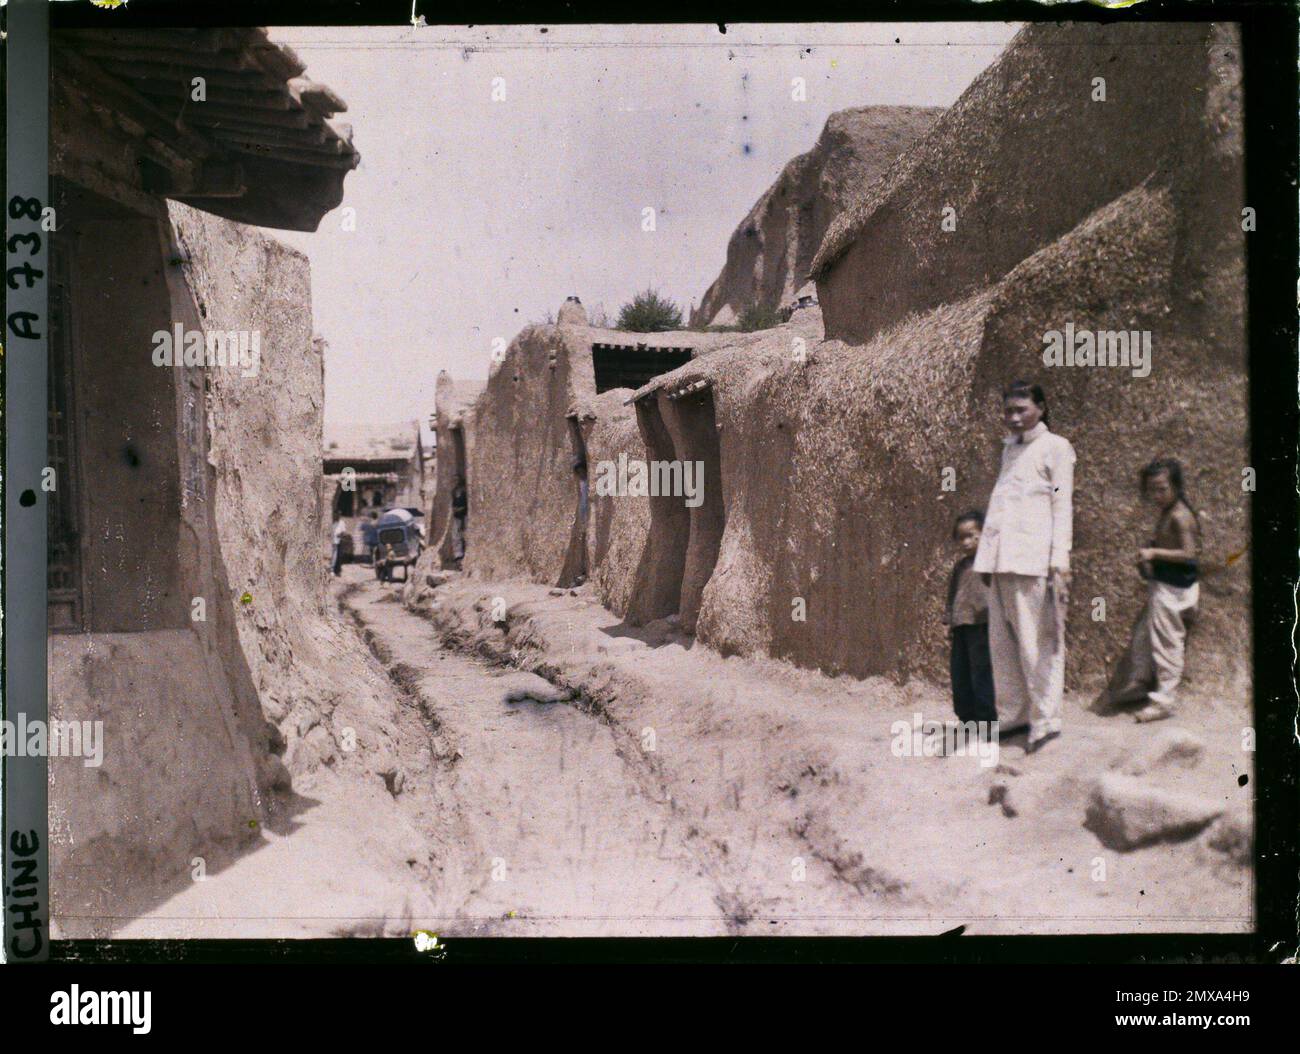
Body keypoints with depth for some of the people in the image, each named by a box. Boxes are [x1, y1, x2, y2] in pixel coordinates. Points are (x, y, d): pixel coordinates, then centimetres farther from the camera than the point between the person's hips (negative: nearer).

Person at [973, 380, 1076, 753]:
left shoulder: (1055, 448, 2)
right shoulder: (1010, 448, 21)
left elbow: (1062, 507, -4)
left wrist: (1059, 562, -13)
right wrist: (987, 558, 16)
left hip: (1033, 559, -7)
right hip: (1001, 558, 7)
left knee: (1037, 640, -7)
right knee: (1001, 641, 5)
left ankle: (1045, 720, -4)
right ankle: (1014, 715, 11)